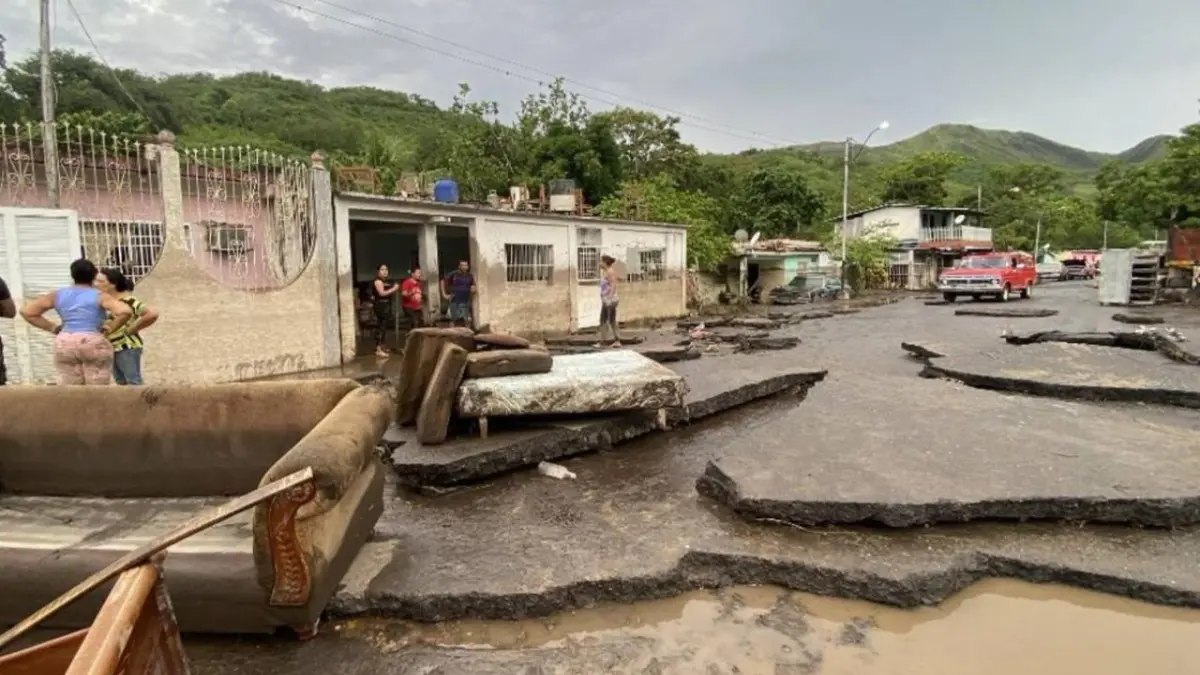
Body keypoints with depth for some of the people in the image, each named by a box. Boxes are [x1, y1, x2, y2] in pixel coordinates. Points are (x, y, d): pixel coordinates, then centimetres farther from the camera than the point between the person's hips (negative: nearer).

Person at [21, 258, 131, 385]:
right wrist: (111, 328, -6)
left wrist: (52, 327, 13)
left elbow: (26, 311, 13)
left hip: (64, 345, 4)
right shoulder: (99, 296, -2)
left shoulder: (58, 295, 11)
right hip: (94, 344, -4)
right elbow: (126, 311, -19)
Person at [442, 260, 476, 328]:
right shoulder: (453, 274, -5)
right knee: (453, 319, 5)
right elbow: (443, 281, 4)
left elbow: (473, 286, 17)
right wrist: (444, 294, 0)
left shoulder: (470, 276, 3)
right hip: (454, 301, -2)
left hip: (466, 301, 2)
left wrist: (473, 290, -7)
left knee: (467, 319, -3)